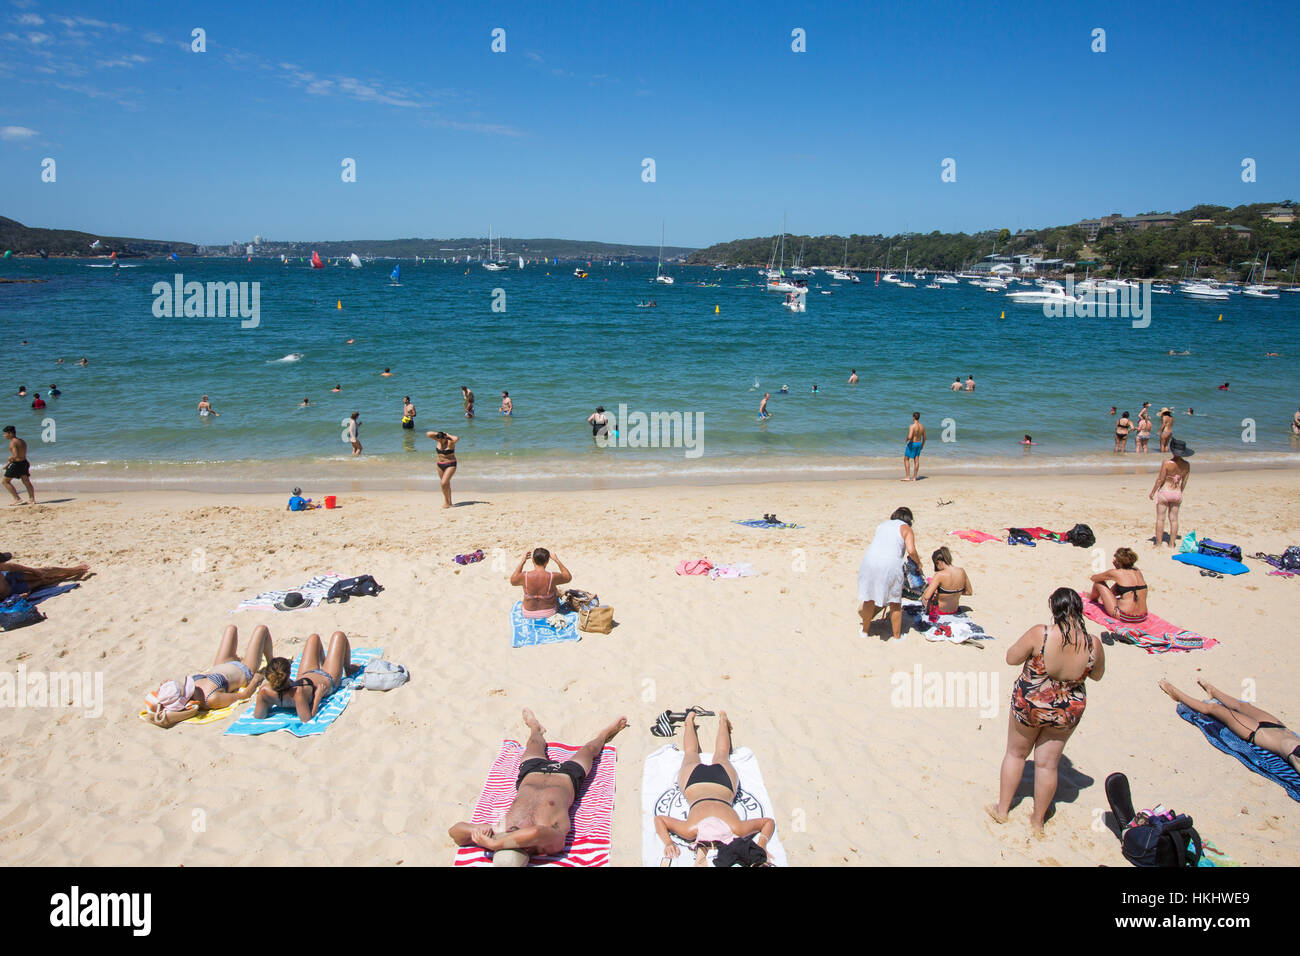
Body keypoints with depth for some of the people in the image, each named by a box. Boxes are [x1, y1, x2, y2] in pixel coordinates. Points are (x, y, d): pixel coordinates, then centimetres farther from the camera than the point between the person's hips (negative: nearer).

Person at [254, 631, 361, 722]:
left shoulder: (265, 691, -39)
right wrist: (318, 696, -42)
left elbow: (258, 716, -21)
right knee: (339, 635, 14)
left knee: (314, 637, 26)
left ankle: (323, 663, 61)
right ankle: (349, 669, 46)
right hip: (329, 679, -5)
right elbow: (306, 719, -44)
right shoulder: (297, 692, -51)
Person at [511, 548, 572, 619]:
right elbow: (568, 577, -3)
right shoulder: (552, 577, -26)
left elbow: (512, 581, 1)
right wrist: (557, 560, 0)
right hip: (549, 614, -1)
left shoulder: (524, 576, -24)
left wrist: (522, 561, 0)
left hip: (528, 615, 1)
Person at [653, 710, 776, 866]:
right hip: (694, 778, -1)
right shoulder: (690, 829, -42)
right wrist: (669, 844, -42)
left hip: (724, 780, 1)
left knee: (722, 757, 37)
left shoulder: (736, 828, -40)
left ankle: (722, 720, 59)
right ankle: (690, 720, 58)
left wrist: (762, 846, -39)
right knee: (691, 753, 34)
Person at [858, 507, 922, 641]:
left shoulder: (882, 525, 21)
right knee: (895, 603, 13)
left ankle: (865, 630, 33)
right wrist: (918, 562, 11)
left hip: (869, 562, 4)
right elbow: (911, 550, -8)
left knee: (869, 599, 19)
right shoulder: (905, 528, 6)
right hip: (891, 565, -4)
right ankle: (897, 635, 23)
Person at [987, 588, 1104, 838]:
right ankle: (1038, 820, 31)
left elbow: (1011, 658, -12)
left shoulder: (1040, 634, -26)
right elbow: (1097, 675, 2)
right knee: (1047, 764, 16)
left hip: (1029, 704, -2)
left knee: (1015, 753, 21)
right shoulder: (1093, 644, -17)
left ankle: (1002, 809, 33)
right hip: (1068, 711, 2)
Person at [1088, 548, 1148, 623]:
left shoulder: (1116, 573, -9)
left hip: (1124, 617, -6)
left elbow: (1093, 578, 10)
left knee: (1098, 582, 10)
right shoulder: (1137, 572, 7)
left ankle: (1092, 598, 44)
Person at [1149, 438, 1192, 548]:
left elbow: (1160, 480, -12)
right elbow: (1184, 482, 6)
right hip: (1177, 494, 5)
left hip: (1164, 492, -4)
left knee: (1160, 518, 3)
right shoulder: (1186, 465, -3)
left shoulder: (1167, 464, -17)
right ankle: (1172, 544, 17)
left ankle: (1158, 543, 5)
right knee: (1174, 519, 12)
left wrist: (1152, 493, -2)